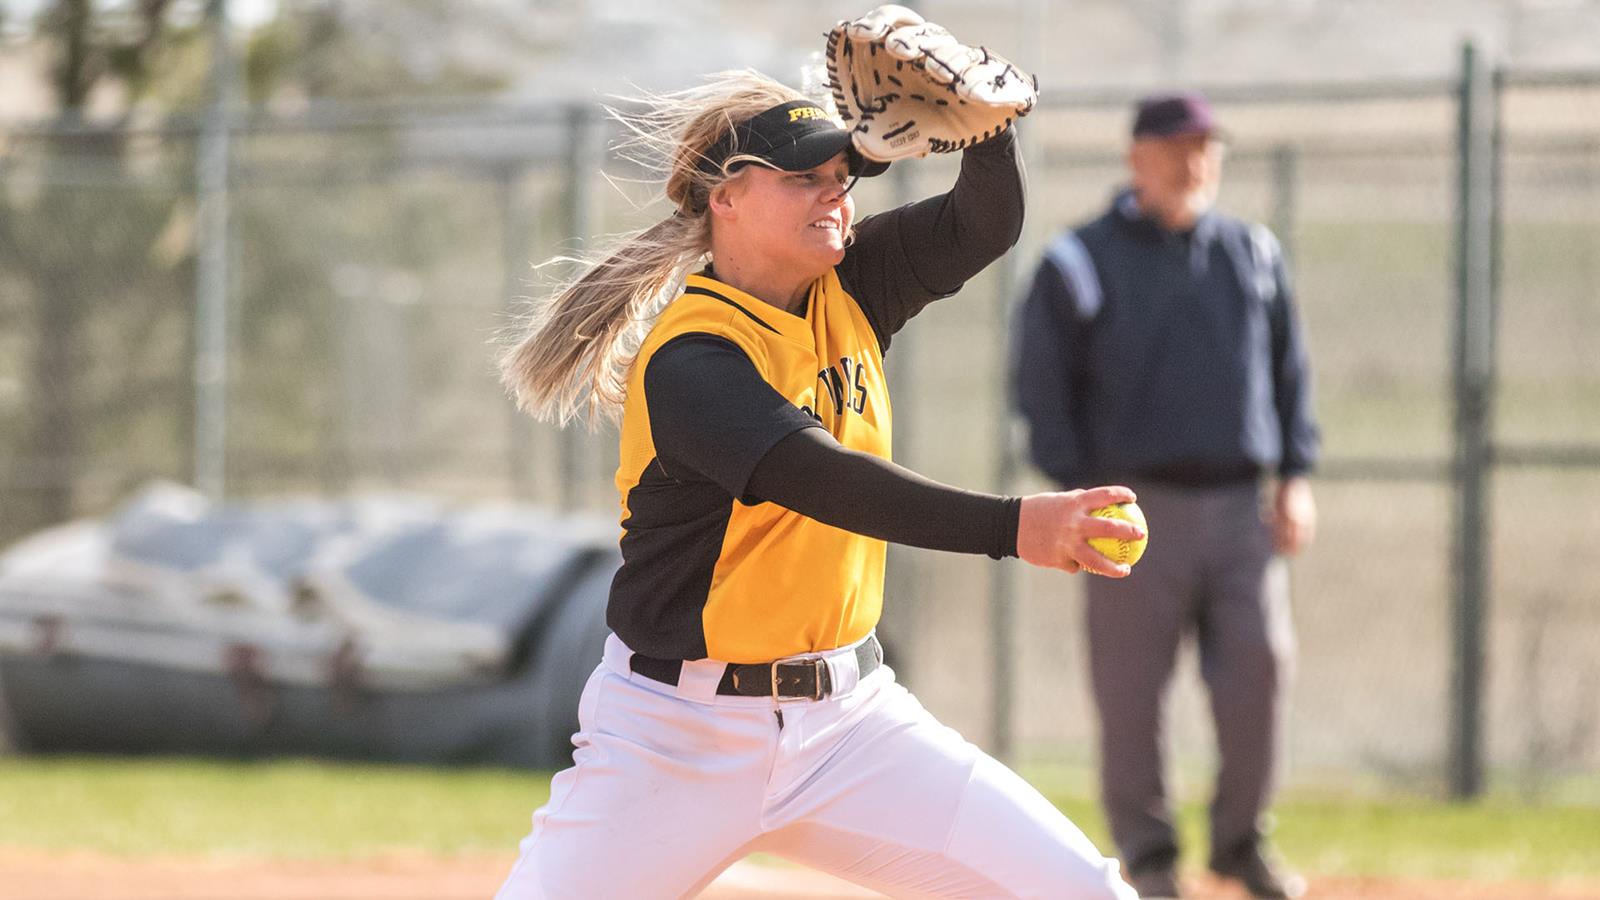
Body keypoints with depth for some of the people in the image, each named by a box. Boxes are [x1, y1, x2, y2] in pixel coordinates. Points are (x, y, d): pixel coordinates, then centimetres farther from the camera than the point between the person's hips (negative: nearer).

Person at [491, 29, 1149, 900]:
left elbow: (981, 225, -1)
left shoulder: (846, 292, 5)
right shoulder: (690, 359, -18)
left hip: (848, 719, 6)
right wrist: (1010, 526, -41)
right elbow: (822, 481, -31)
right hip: (681, 732, -6)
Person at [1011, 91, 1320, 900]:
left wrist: (1294, 476, 6)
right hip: (1138, 505, -3)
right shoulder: (1079, 264, 1)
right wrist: (1081, 498, -7)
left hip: (1242, 502, 3)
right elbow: (1042, 389, 0)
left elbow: (1290, 370, 17)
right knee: (1130, 689, -4)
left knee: (1259, 668, -3)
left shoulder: (1253, 254, 14)